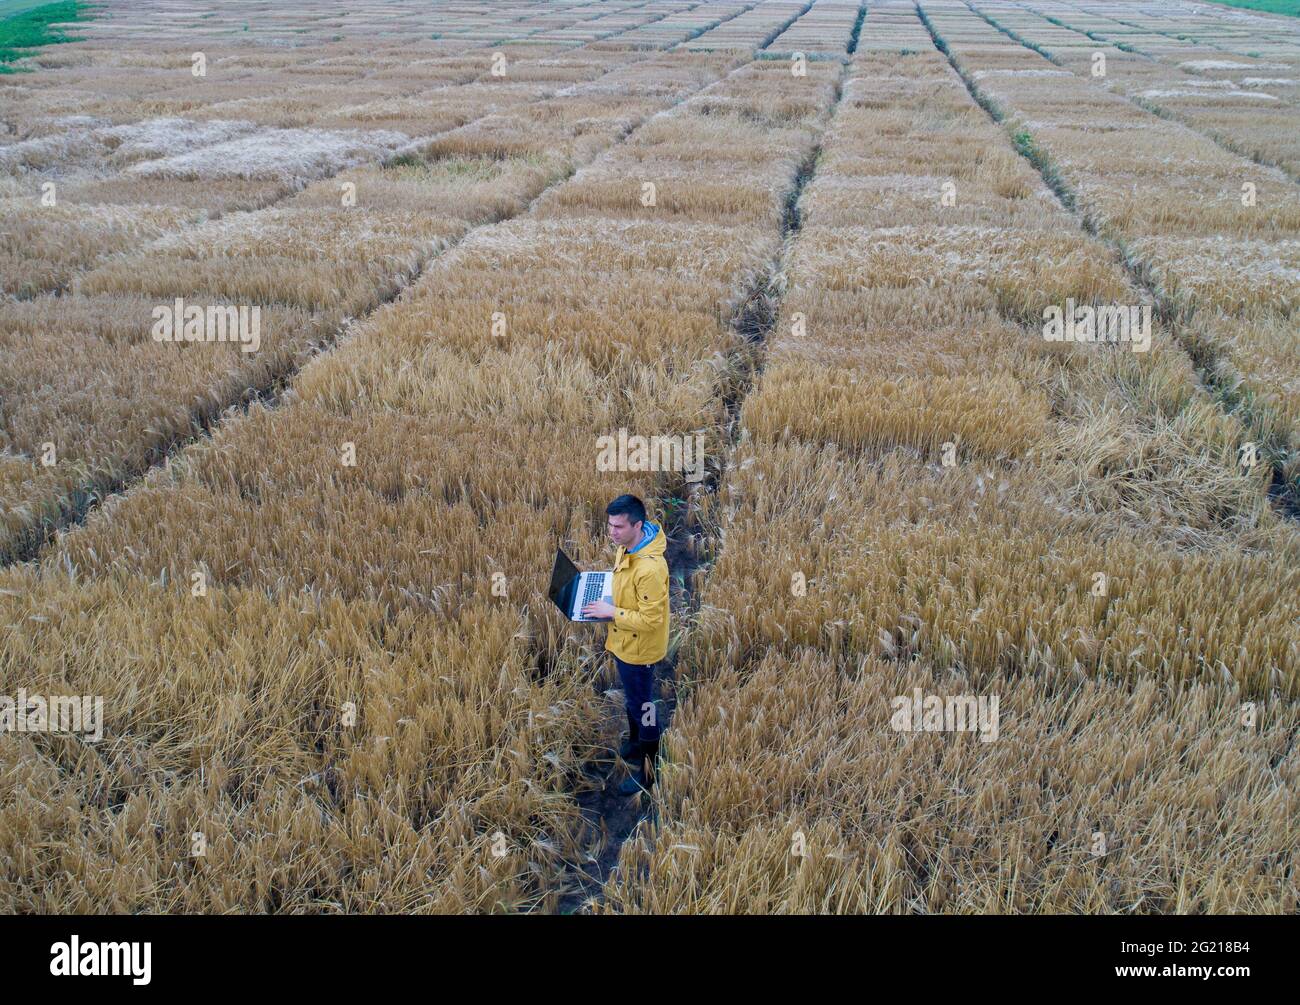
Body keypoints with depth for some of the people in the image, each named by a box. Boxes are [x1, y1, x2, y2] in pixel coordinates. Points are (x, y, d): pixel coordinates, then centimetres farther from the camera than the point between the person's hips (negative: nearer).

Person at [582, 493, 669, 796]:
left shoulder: (650, 568, -36)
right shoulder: (626, 547, -6)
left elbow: (650, 620, -30)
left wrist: (611, 612, -25)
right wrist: (605, 603, -1)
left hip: (639, 648, -9)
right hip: (624, 642, 9)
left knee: (641, 705, 9)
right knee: (631, 698, 28)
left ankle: (649, 767, 27)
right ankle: (635, 742, 50)